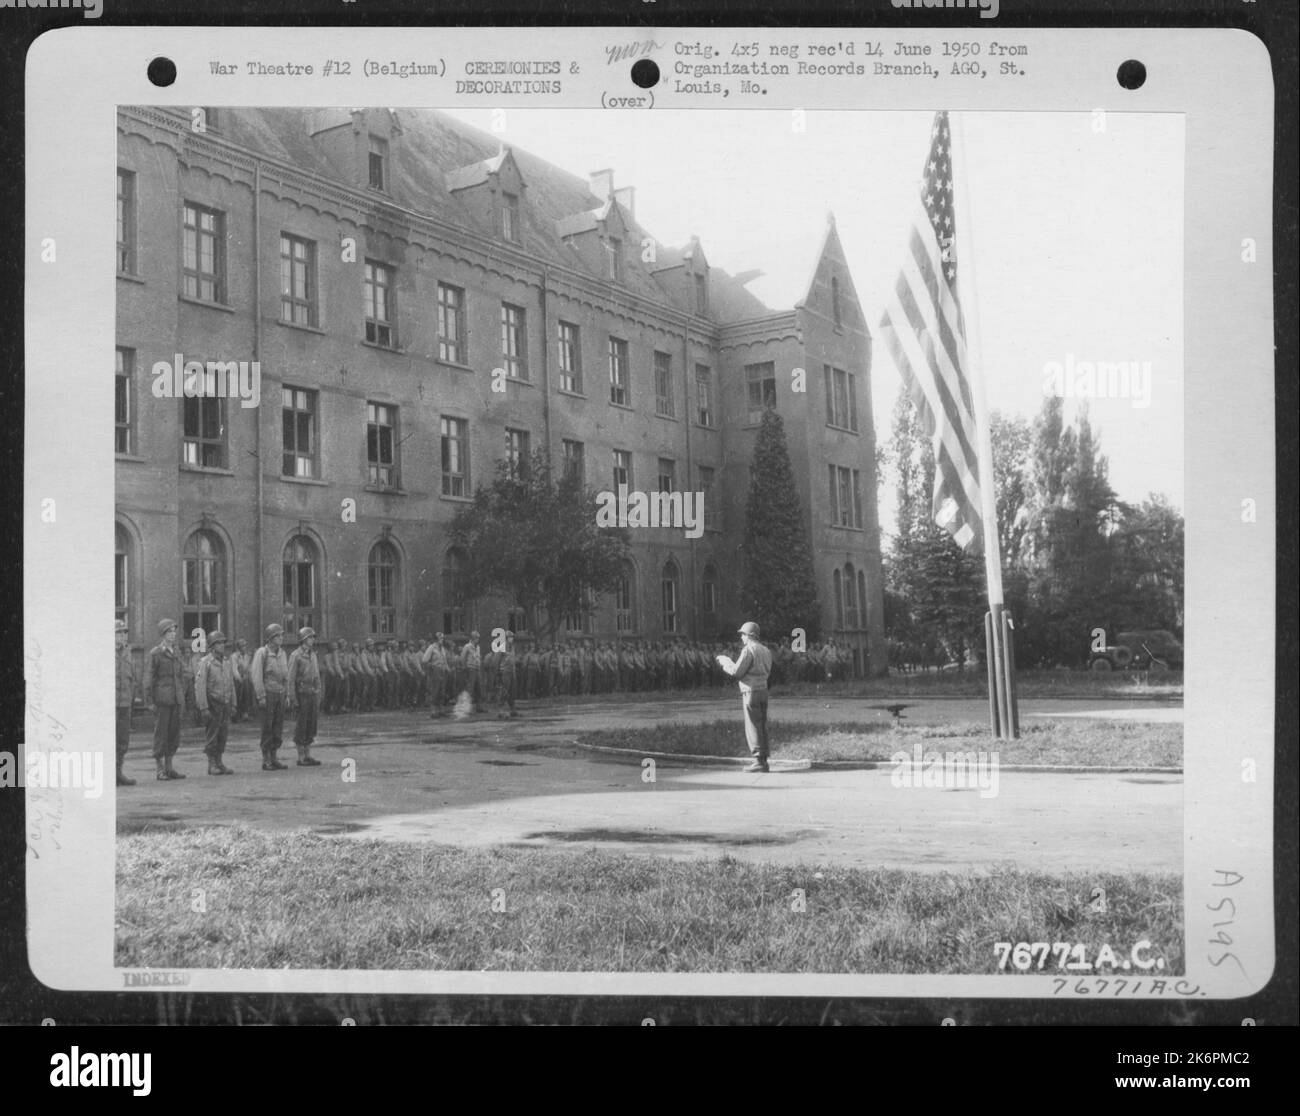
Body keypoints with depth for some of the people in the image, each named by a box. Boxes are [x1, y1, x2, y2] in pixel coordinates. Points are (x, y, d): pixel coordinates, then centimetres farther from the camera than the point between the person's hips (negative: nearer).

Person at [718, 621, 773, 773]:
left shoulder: (748, 650, -12)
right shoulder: (766, 651, 14)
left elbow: (736, 672, -14)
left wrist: (725, 663, 4)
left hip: (751, 692, -8)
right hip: (763, 690, 8)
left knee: (753, 727, -5)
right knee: (762, 727, 9)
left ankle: (759, 761, -6)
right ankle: (764, 760, 10)